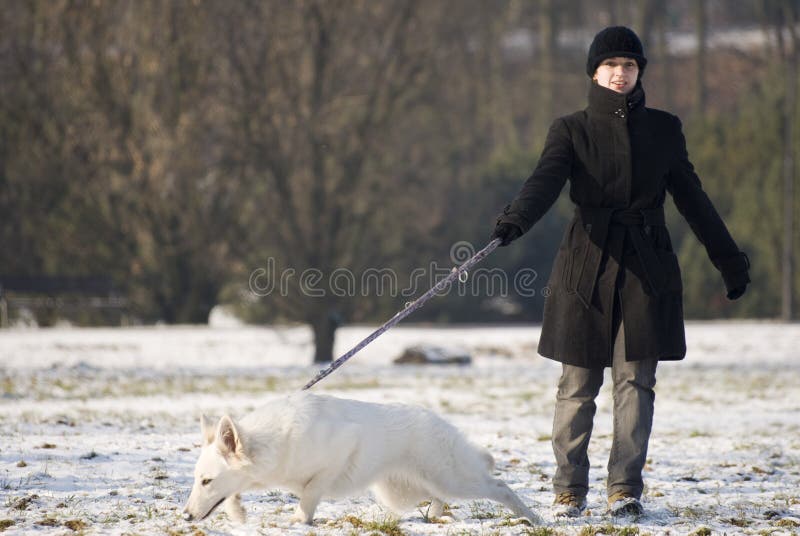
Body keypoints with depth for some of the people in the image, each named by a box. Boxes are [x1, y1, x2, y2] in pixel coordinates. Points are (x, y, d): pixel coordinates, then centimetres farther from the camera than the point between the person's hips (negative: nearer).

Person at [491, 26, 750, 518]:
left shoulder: (663, 129, 11)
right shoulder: (572, 129, 5)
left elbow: (692, 197, 17)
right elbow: (546, 181, -12)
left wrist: (729, 259, 18)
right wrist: (515, 220, -33)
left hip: (647, 267, 1)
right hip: (587, 262, -1)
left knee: (636, 380, -5)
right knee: (578, 383, -1)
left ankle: (626, 488, -1)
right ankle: (570, 490, 6)